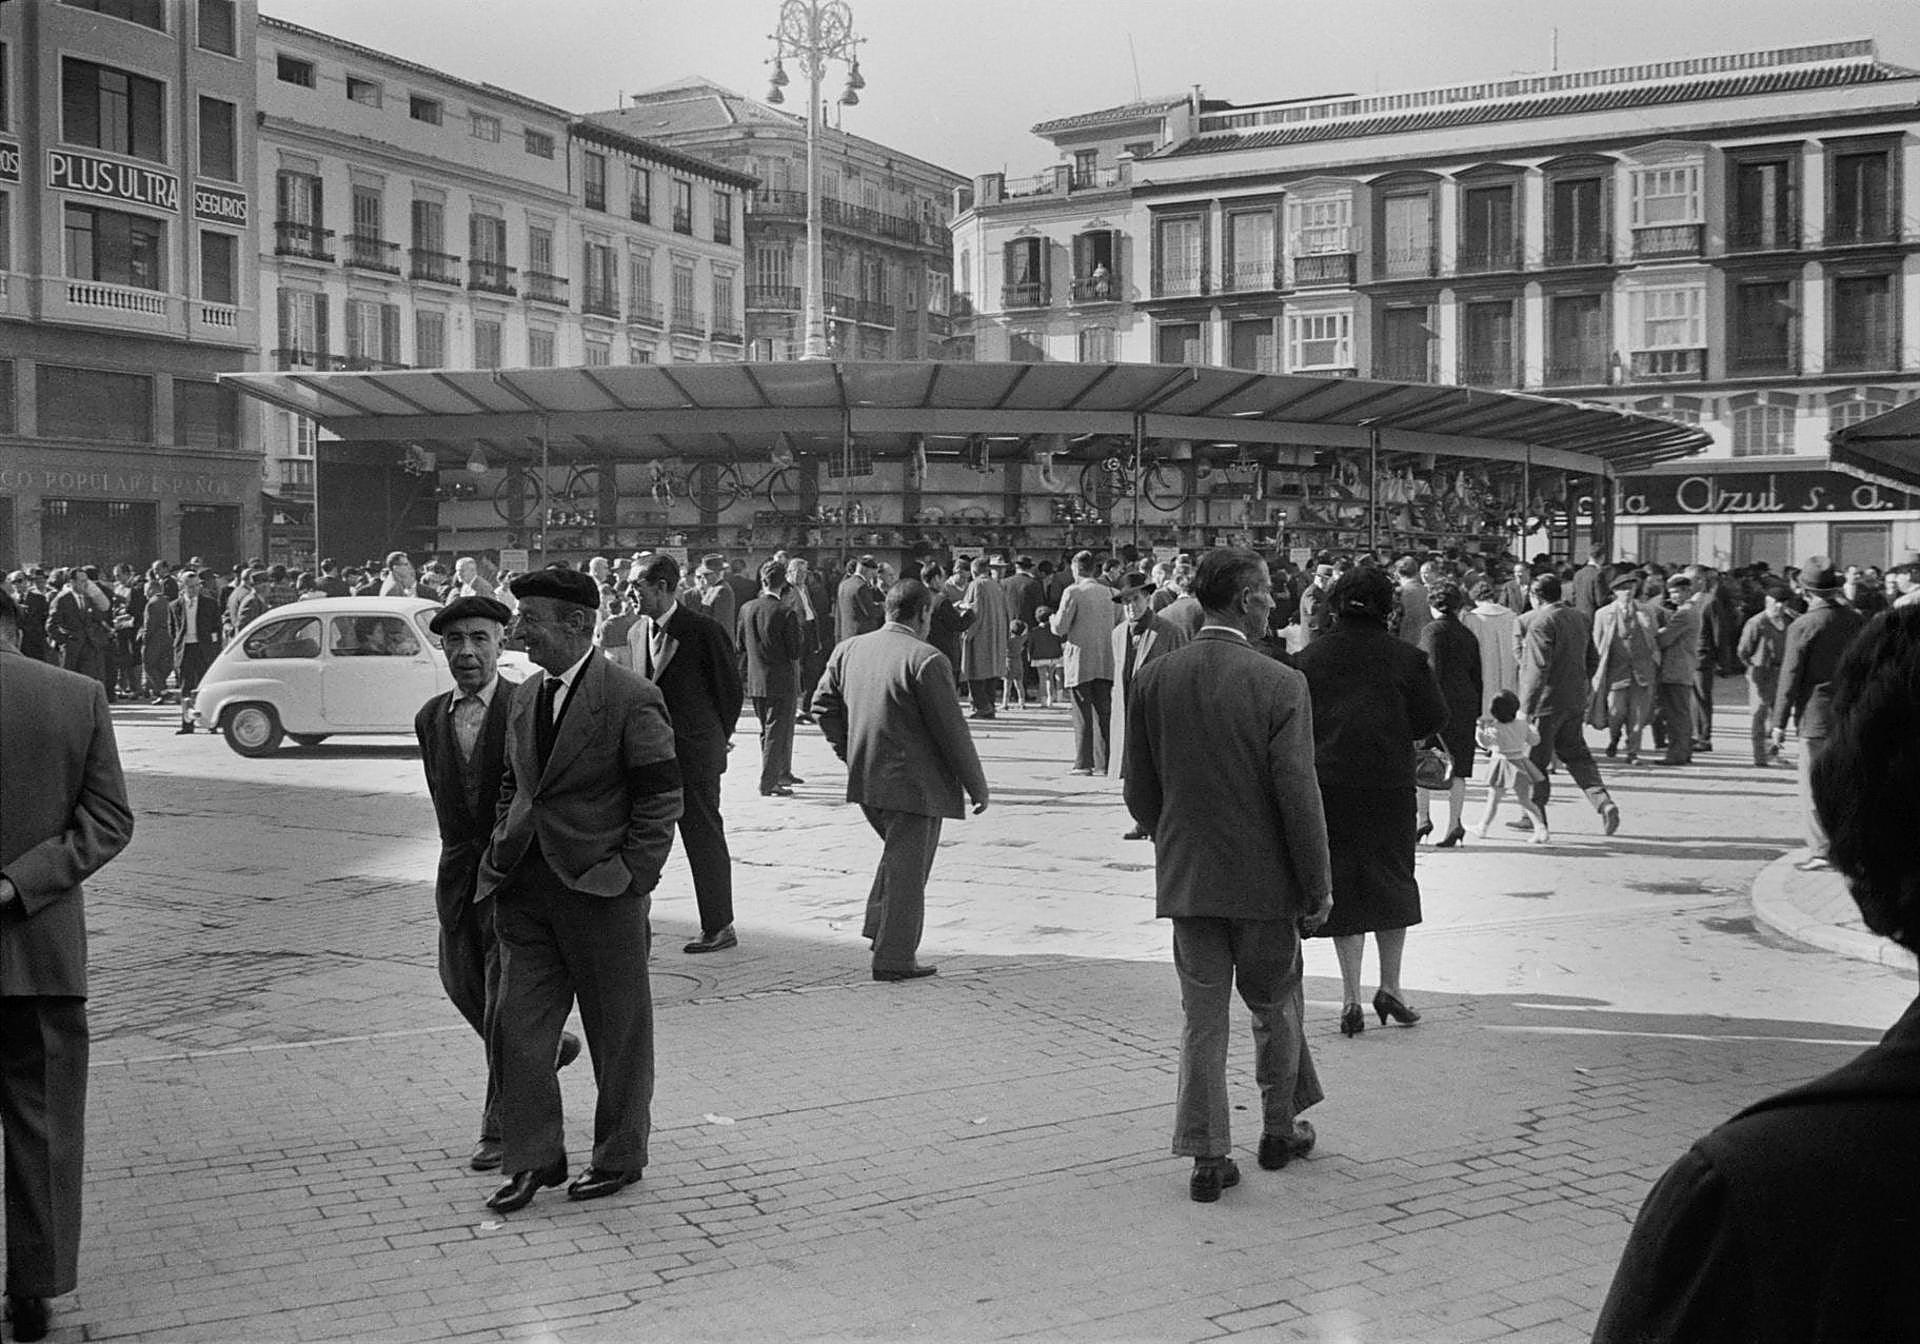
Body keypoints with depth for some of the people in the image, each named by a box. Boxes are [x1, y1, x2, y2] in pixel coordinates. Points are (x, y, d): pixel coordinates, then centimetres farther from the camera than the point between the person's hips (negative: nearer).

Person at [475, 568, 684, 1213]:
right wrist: (503, 850, 9)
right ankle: (533, 1159, 15)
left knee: (619, 1033, 8)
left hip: (599, 891, -6)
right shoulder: (524, 697, 11)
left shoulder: (632, 699, -11)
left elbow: (661, 796, -10)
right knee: (518, 1026, 4)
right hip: (525, 889, 6)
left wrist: (631, 875, -14)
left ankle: (619, 1158, 23)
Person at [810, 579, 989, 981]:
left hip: (864, 780, 7)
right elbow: (951, 730, -15)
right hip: (914, 783, -7)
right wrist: (977, 786, -5)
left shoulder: (848, 650, 4)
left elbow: (823, 706, 10)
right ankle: (894, 959, 9)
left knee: (899, 854, 27)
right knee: (907, 868, 3)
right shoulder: (926, 660, -17)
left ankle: (880, 928, 24)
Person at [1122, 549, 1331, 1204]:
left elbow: (1139, 792, 3)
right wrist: (1318, 887, -6)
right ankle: (1279, 1130, 32)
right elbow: (1298, 795, -15)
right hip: (1263, 878, -3)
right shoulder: (1280, 684, -15)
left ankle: (1207, 1156, 11)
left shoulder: (1151, 679, -3)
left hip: (1185, 878, 3)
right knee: (1276, 1007, 18)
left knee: (1202, 1019, 9)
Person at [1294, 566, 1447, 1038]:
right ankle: (1390, 986, 15)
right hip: (1389, 784, -1)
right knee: (1393, 879, 15)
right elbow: (1433, 720, -2)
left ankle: (1351, 998, 5)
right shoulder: (1405, 658, -4)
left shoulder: (1310, 657, 0)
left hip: (1328, 784, 1)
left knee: (1341, 885, 6)